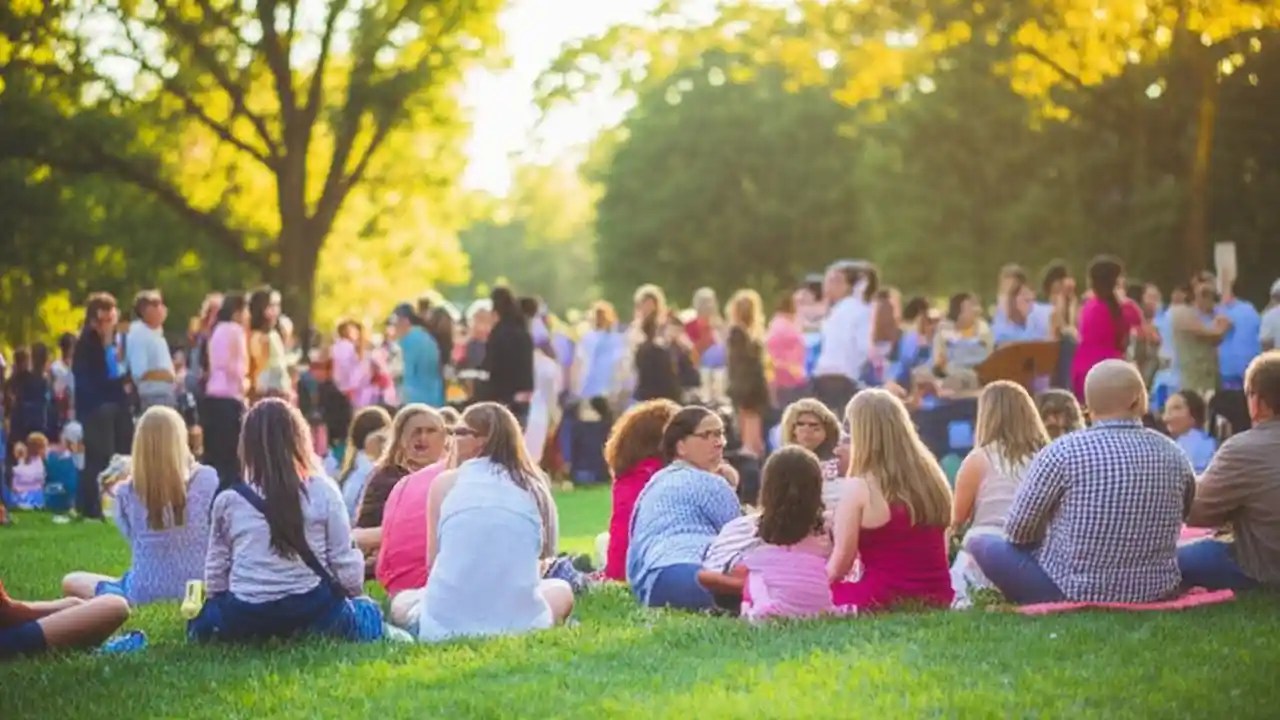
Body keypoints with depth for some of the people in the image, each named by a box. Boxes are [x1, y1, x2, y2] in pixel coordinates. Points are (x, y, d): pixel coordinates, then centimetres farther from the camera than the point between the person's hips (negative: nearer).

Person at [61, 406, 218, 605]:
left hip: (146, 594, 0)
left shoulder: (128, 491, -13)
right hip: (199, 589, 0)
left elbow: (131, 537, -1)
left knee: (71, 583, 23)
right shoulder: (206, 479, -12)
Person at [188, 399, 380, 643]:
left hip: (244, 618, 1)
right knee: (368, 613, 28)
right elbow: (344, 560, 2)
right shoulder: (323, 492, -2)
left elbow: (214, 574, 8)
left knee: (200, 622, 33)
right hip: (312, 610, -1)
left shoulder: (228, 501, 2)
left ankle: (253, 636, 3)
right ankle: (304, 634, 0)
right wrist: (353, 593, 23)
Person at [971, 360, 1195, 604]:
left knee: (982, 544, 10)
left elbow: (1018, 531, -6)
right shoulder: (1174, 455, -1)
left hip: (1075, 594, -4)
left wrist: (1049, 537, 15)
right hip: (1156, 594, 4)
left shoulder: (1063, 452, -13)